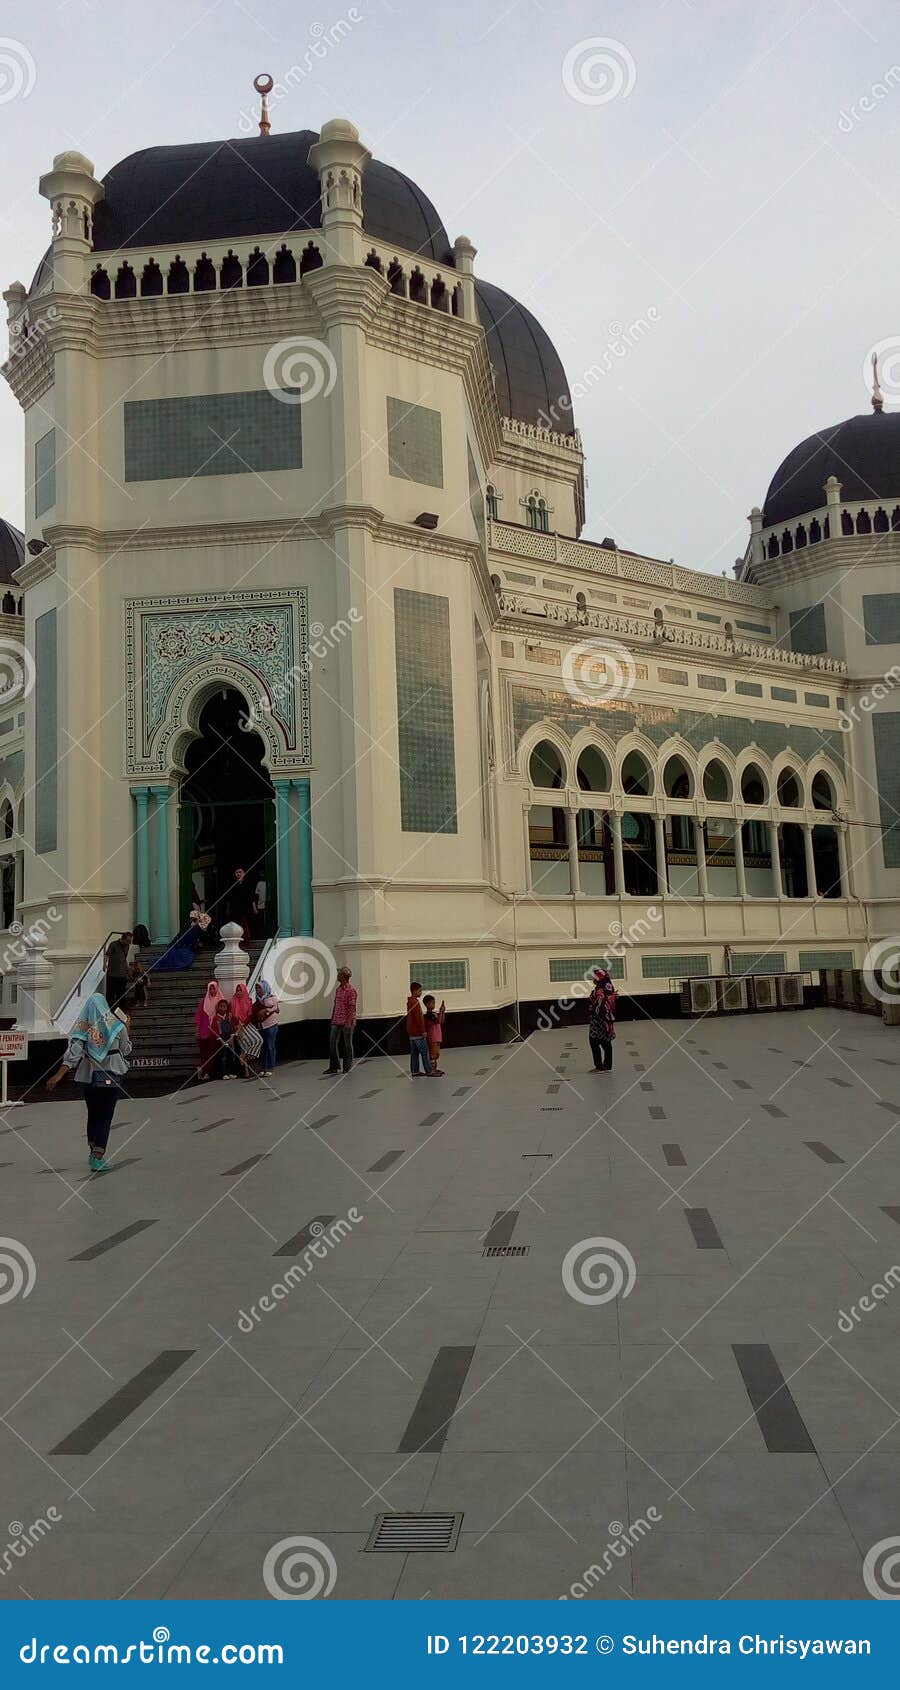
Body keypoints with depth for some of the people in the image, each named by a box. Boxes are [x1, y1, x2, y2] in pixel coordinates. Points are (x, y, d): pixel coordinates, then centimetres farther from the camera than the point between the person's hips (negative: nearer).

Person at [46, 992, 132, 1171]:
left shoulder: (83, 1025, -3)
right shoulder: (116, 1024, -4)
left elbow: (74, 1051, -12)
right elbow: (126, 1051, 5)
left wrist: (59, 1074, -15)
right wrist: (126, 1030, 17)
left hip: (88, 1075, 2)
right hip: (111, 1076, -2)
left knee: (92, 1114, 20)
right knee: (105, 1116, 0)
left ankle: (93, 1153, 33)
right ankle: (98, 1158, -10)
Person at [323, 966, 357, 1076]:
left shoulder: (351, 990, -12)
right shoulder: (338, 989, 12)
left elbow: (352, 1008, -15)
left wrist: (349, 1022, -20)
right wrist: (332, 1019, 16)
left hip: (347, 1022, -7)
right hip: (336, 1022, 7)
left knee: (347, 1044, 3)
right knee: (332, 1043, 5)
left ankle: (347, 1067, 12)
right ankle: (334, 1067, 12)